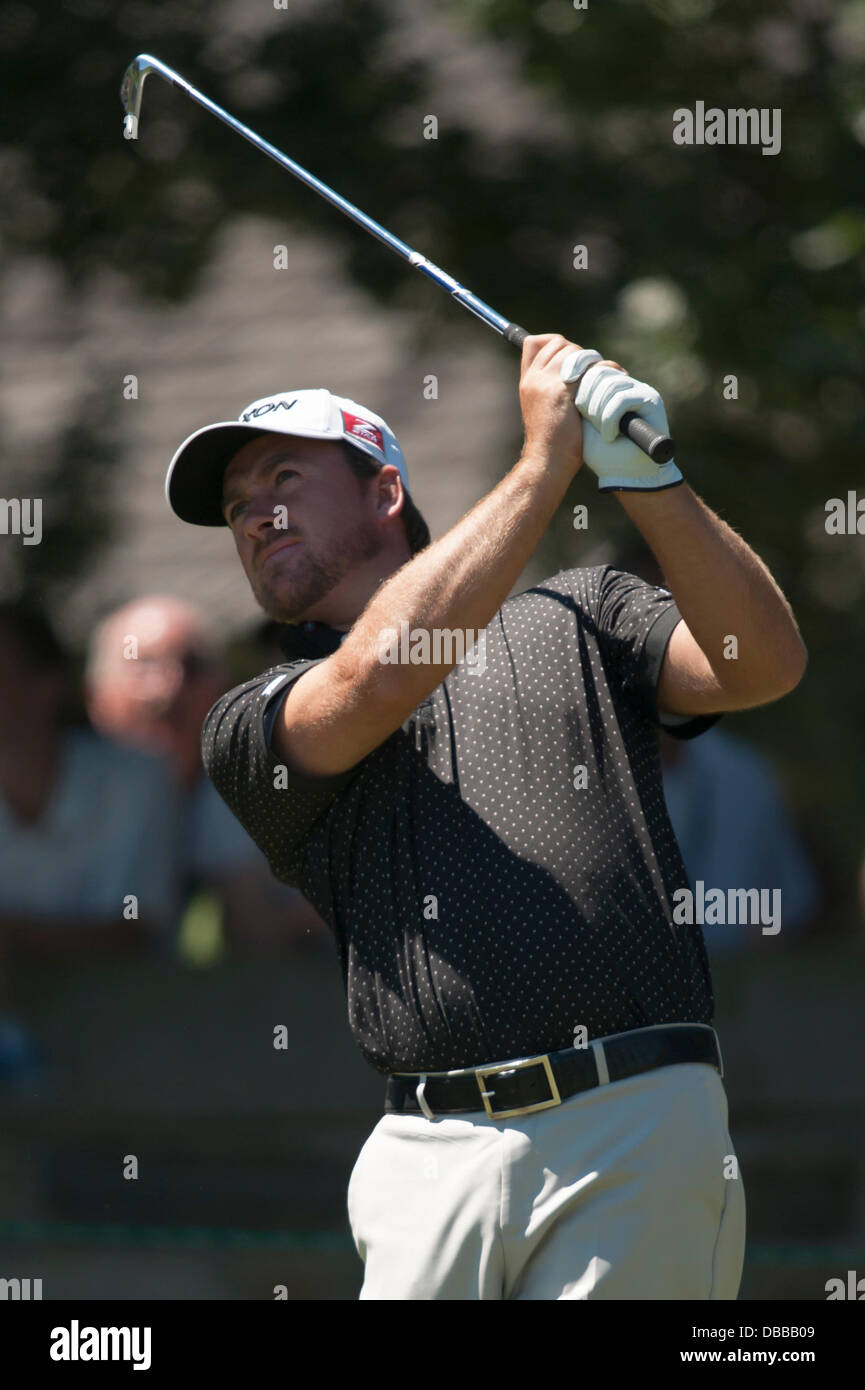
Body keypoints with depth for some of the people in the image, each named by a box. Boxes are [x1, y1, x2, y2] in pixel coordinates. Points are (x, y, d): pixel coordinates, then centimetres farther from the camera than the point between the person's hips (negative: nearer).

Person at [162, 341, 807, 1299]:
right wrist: (547, 458, -3)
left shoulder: (577, 615, 18)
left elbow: (764, 665, 2)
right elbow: (379, 674, -5)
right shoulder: (253, 727, 15)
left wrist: (648, 480, -11)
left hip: (632, 1124, -1)